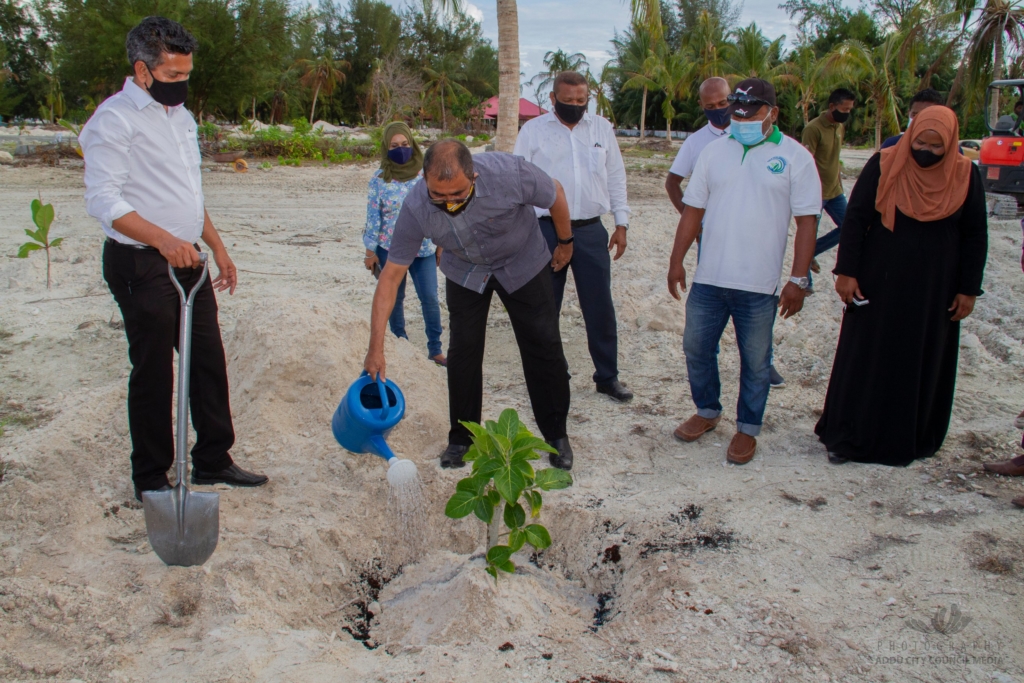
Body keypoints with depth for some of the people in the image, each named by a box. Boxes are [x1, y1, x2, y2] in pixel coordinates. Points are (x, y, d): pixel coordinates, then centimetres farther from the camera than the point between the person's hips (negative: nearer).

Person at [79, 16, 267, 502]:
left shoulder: (180, 115, 17)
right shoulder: (114, 120, -11)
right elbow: (103, 200, -20)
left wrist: (217, 246, 19)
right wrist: (164, 240, -32)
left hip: (187, 261, 8)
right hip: (140, 265, -8)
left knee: (209, 362, 11)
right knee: (153, 373, 0)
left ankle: (213, 462, 24)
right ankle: (150, 480, 14)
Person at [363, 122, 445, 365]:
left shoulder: (425, 175, 0)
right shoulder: (379, 180, -2)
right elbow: (373, 218, 1)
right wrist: (371, 252, 0)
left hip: (424, 249, 0)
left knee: (430, 299, -4)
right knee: (394, 300, 10)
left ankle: (435, 349, 7)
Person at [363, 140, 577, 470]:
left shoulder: (510, 172, -38)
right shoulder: (416, 208, -31)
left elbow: (555, 194, -16)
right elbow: (391, 276, -25)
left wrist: (565, 242, 0)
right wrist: (376, 349, -27)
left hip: (522, 263, -1)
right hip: (464, 271, 1)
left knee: (543, 348, 0)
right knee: (462, 352, -2)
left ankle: (556, 435, 17)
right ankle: (461, 438, 17)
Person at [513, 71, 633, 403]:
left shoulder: (602, 128, 8)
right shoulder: (533, 130, 1)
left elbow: (616, 177, 12)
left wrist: (621, 223, 7)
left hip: (591, 230, 2)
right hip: (547, 230, -2)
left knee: (600, 307, 5)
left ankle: (608, 376, 18)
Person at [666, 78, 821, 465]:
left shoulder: (794, 157, -3)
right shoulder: (715, 151, 6)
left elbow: (807, 222, -5)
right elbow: (693, 210, 9)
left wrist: (798, 279, -10)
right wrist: (676, 261, 4)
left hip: (759, 285, -3)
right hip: (708, 278, 4)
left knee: (755, 361, 8)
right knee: (696, 348, 13)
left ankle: (747, 429, 25)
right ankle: (707, 411, 34)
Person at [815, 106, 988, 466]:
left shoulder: (965, 176, -2)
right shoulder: (884, 166, -7)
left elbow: (975, 237, 4)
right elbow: (856, 218, -6)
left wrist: (968, 289, 1)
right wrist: (846, 272, -12)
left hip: (934, 289, 2)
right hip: (879, 283, -1)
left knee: (923, 365, 9)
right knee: (863, 358, 2)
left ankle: (911, 439, 23)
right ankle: (847, 436, 13)